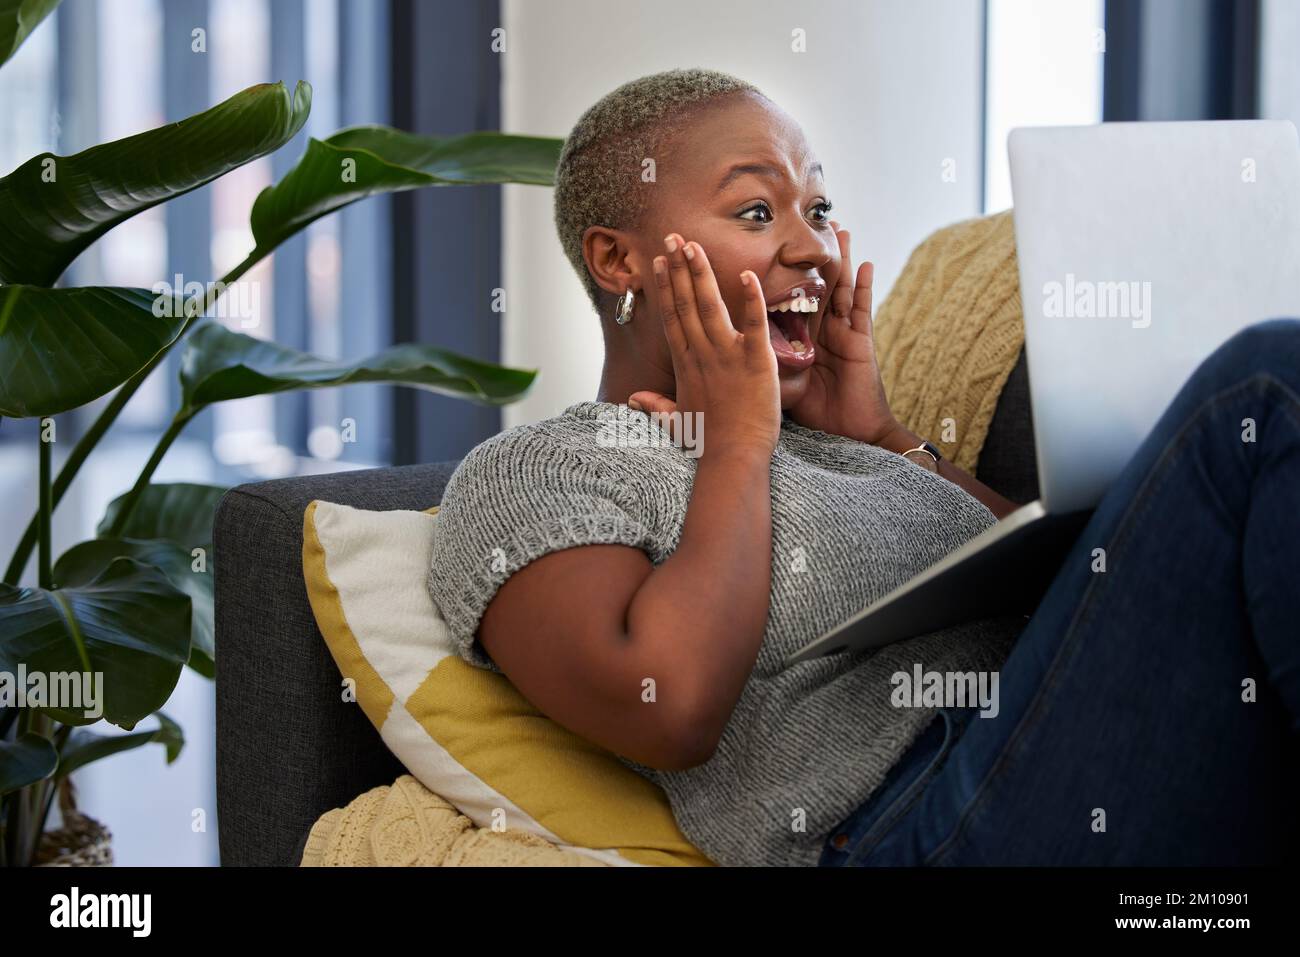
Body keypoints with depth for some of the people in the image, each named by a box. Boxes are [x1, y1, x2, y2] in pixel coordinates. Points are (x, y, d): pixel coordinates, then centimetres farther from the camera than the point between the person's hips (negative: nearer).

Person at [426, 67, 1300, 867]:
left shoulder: (831, 440, 26)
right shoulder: (527, 472, 6)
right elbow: (664, 709, -13)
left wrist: (883, 437, 15)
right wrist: (736, 440, -1)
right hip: (916, 828, -8)